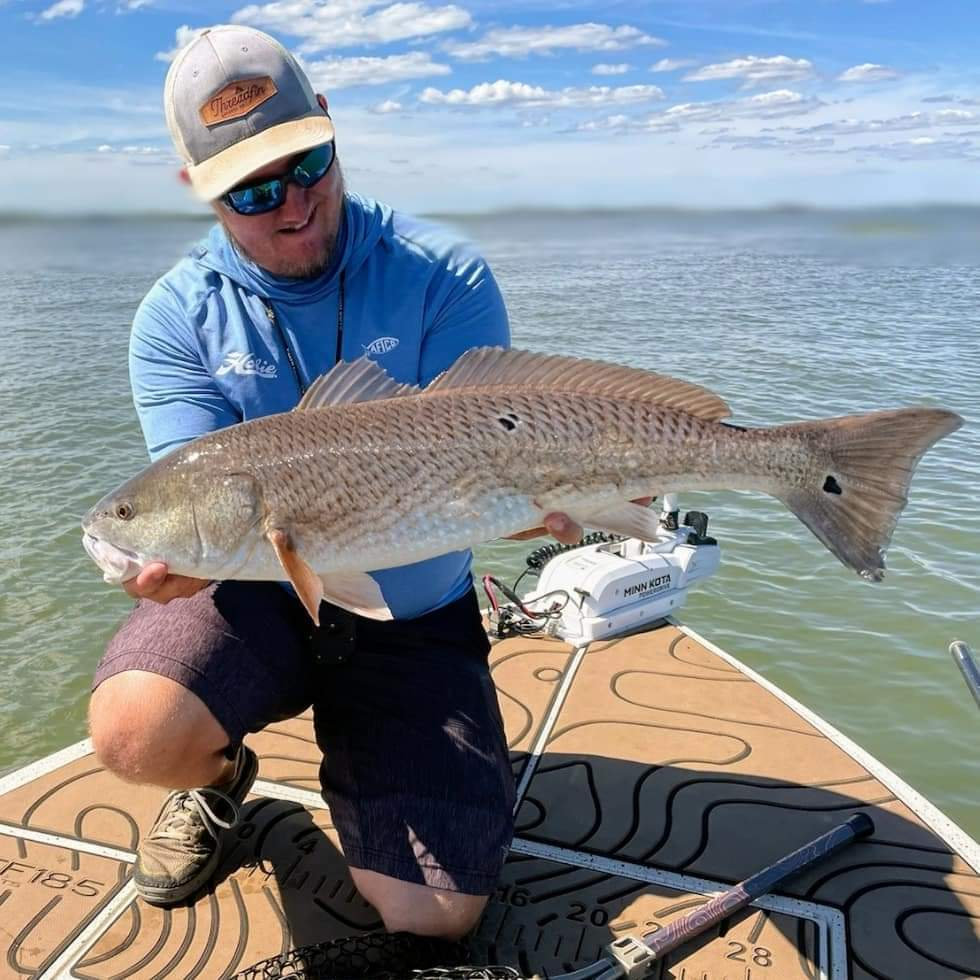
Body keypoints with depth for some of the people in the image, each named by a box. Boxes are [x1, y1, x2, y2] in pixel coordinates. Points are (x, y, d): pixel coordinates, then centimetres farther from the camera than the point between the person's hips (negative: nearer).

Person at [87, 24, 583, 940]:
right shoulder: (177, 318, -5)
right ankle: (219, 776, 9)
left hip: (414, 619, 0)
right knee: (134, 728, -31)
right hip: (255, 598, 1)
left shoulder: (443, 274, -10)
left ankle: (349, 756, 25)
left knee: (434, 915, -8)